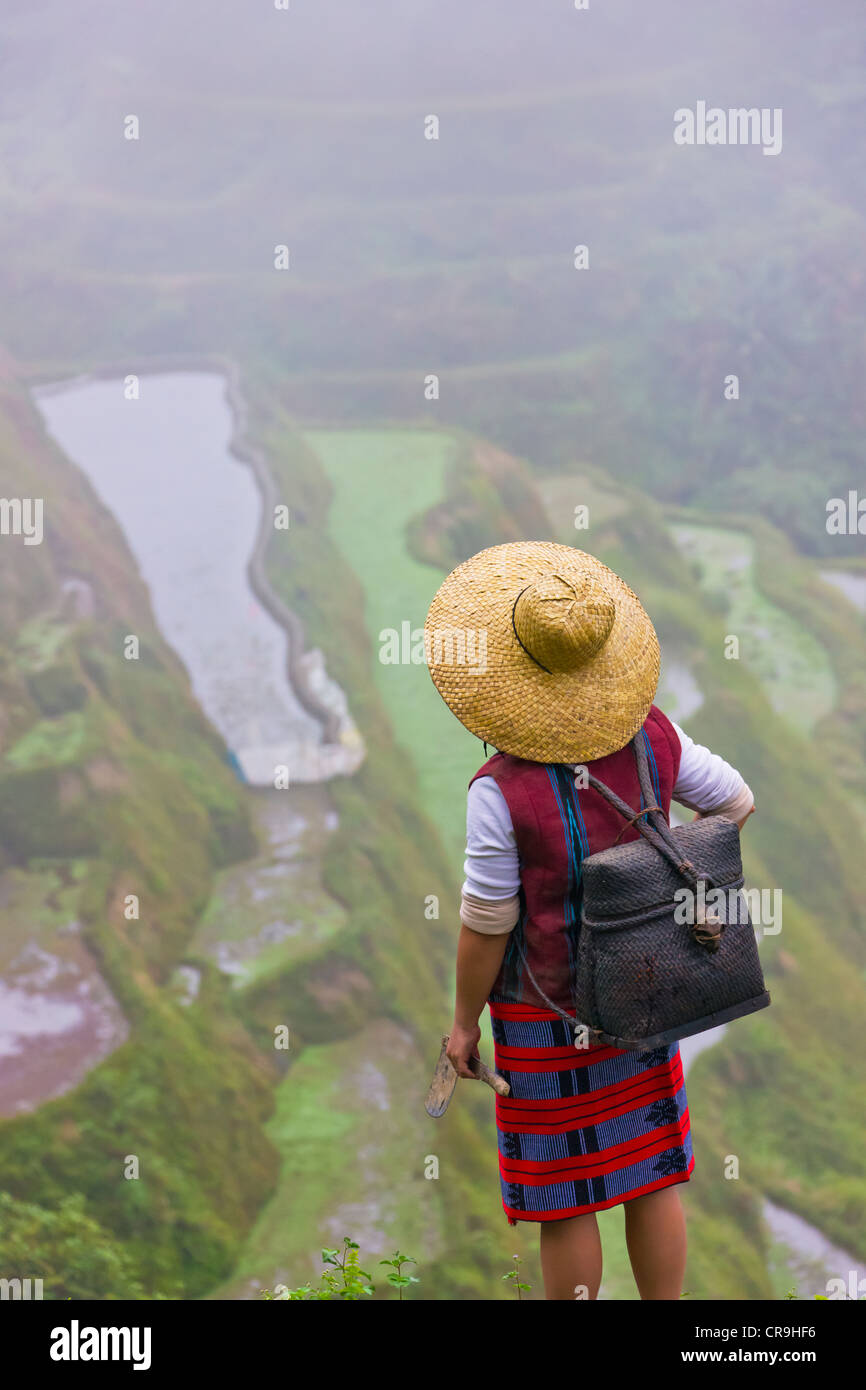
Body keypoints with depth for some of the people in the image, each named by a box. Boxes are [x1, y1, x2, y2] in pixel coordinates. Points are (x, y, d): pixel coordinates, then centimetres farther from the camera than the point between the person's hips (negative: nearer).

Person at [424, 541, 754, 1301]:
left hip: (548, 1014, -5)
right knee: (654, 1176, 16)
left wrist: (465, 1022, -4)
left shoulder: (504, 789, -26)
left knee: (563, 1198, 9)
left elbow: (487, 924, -18)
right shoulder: (650, 736, -10)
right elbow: (736, 802, 4)